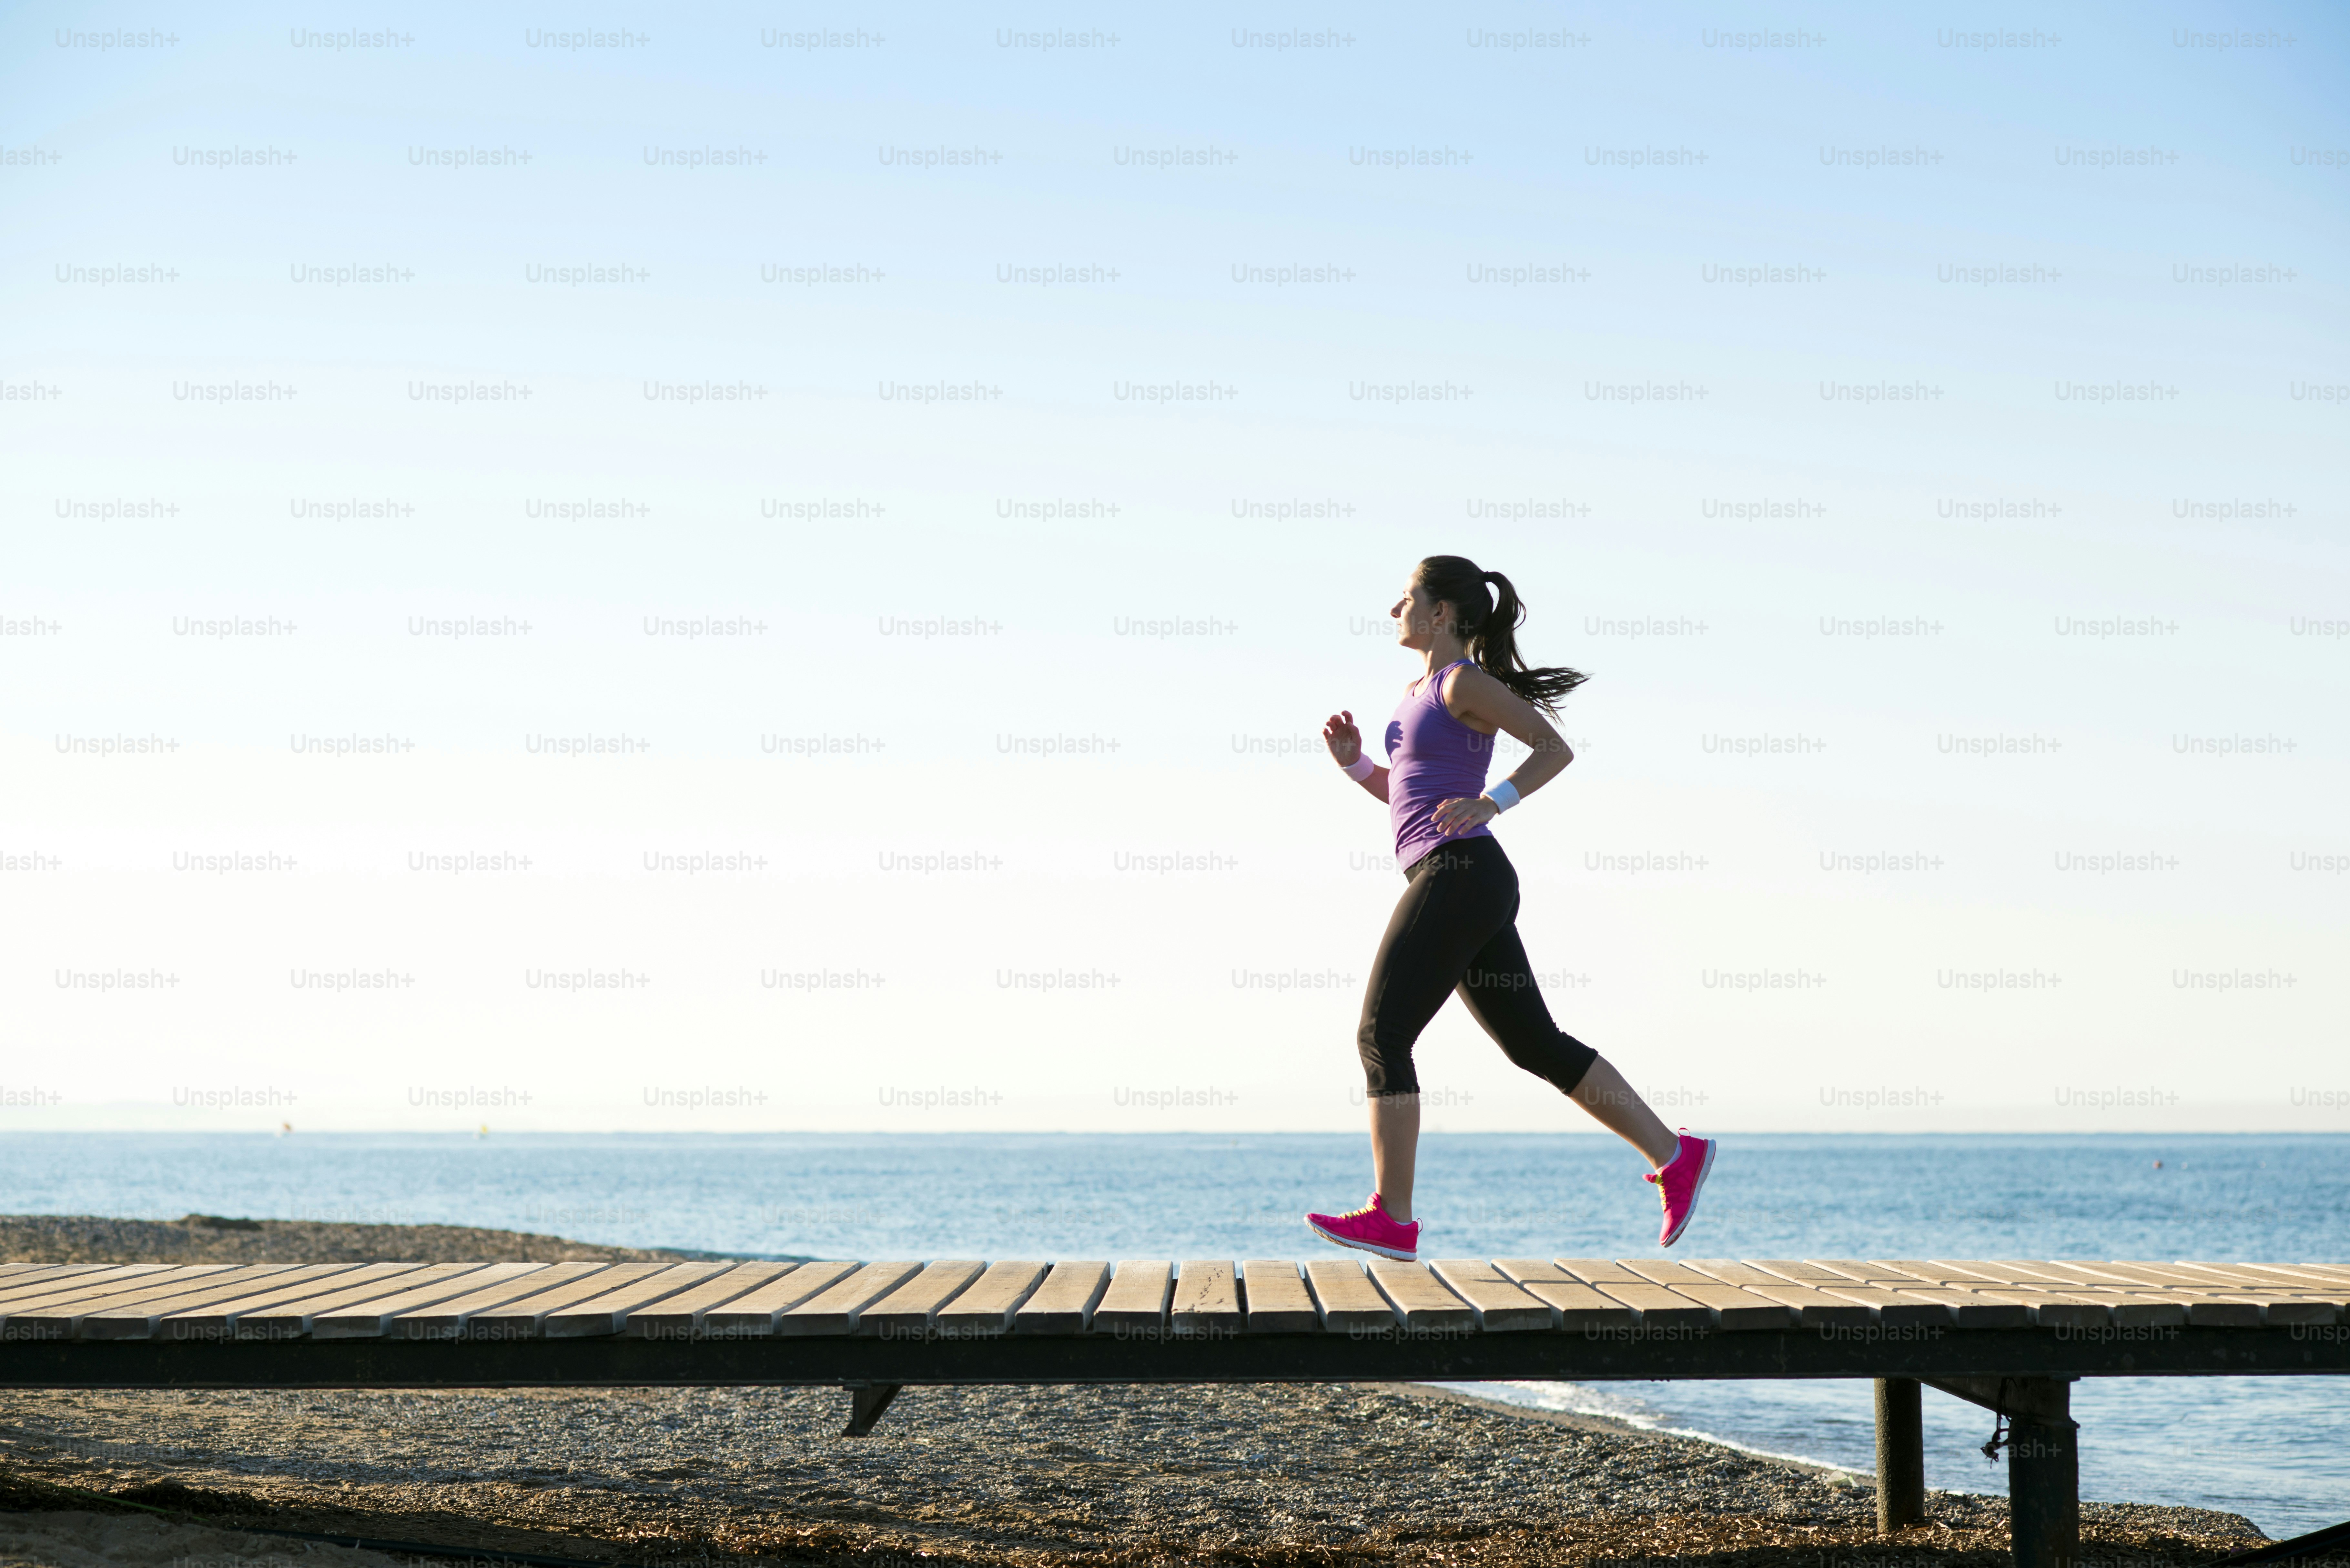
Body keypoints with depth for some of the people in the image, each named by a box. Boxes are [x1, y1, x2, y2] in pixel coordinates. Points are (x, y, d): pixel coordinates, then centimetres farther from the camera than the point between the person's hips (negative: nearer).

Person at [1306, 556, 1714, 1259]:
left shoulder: (1465, 681, -5)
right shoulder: (1421, 692, 22)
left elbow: (1555, 748, -11)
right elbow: (1403, 795, 28)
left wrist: (1492, 802, -23)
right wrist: (1352, 760, 12)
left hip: (1459, 875, -10)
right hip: (1452, 884, 10)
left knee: (1381, 1036, -9)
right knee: (1535, 1043, 9)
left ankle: (1391, 1217, -9)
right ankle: (1675, 1156, 9)